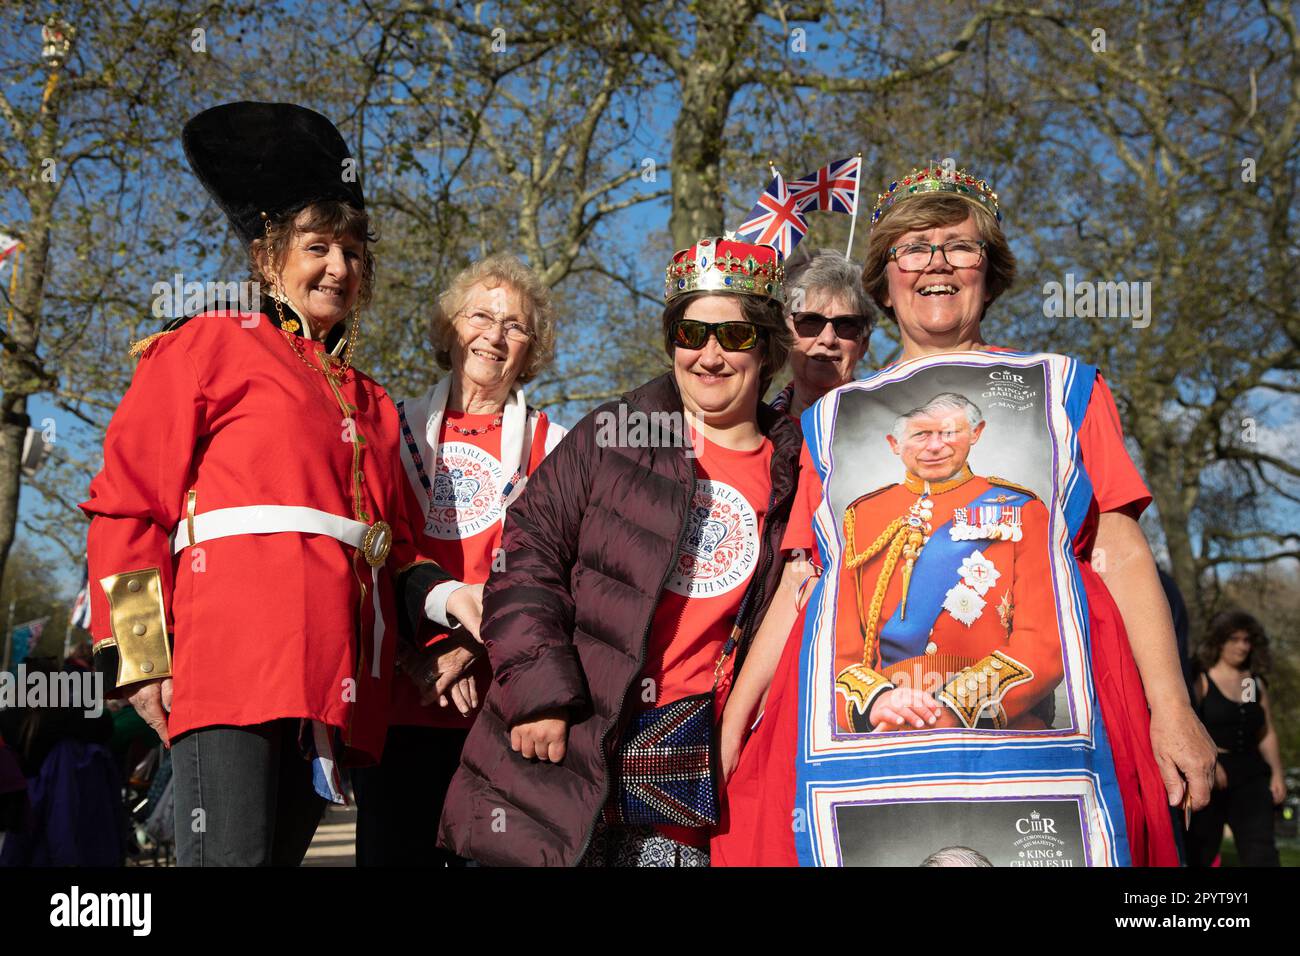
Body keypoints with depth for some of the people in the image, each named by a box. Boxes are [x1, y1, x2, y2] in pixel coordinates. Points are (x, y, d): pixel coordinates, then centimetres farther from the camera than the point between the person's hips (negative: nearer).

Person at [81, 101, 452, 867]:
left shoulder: (371, 405, 26)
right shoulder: (209, 346, 9)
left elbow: (396, 544, 25)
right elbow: (128, 503, 2)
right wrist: (137, 655, -6)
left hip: (336, 683, 6)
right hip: (233, 659, -6)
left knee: (283, 852, 7)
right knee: (232, 854, -15)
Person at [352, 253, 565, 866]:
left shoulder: (551, 447, 8)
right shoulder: (397, 430, 11)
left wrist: (471, 644, -15)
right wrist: (411, 653, -8)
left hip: (502, 705, -1)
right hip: (396, 703, 1)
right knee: (393, 852, 3)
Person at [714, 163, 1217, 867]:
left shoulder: (1062, 388, 16)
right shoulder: (834, 416, 20)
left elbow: (1121, 552, 7)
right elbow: (801, 580, 17)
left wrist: (1172, 709, -4)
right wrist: (732, 721, 8)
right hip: (862, 715, 1)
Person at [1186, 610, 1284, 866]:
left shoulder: (1255, 683, 13)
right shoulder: (1202, 681, -2)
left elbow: (1267, 733, 15)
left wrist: (1277, 772, 6)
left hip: (1251, 773, 4)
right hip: (1209, 773, -4)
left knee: (1261, 849, -6)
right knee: (1201, 850, 2)